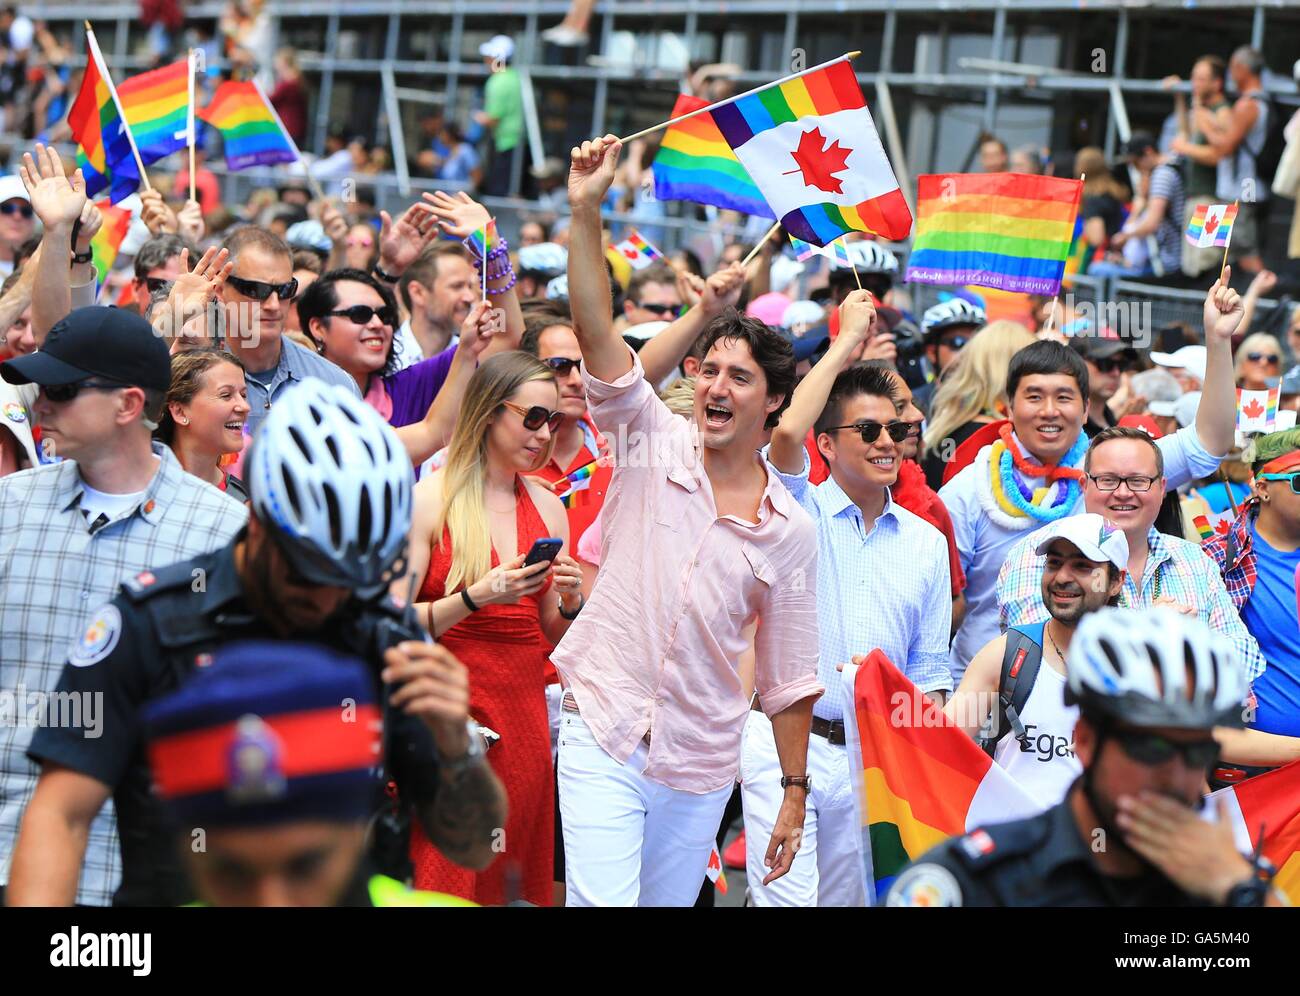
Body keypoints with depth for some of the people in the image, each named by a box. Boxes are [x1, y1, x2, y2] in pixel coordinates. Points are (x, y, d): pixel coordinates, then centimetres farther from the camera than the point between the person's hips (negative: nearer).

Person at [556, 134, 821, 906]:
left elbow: (789, 677, 8)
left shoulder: (791, 530, 3)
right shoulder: (655, 445, 0)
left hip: (701, 766, 2)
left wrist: (795, 792, 7)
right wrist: (586, 211, -22)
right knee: (600, 903, -15)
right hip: (603, 736, -2)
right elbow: (596, 331, -12)